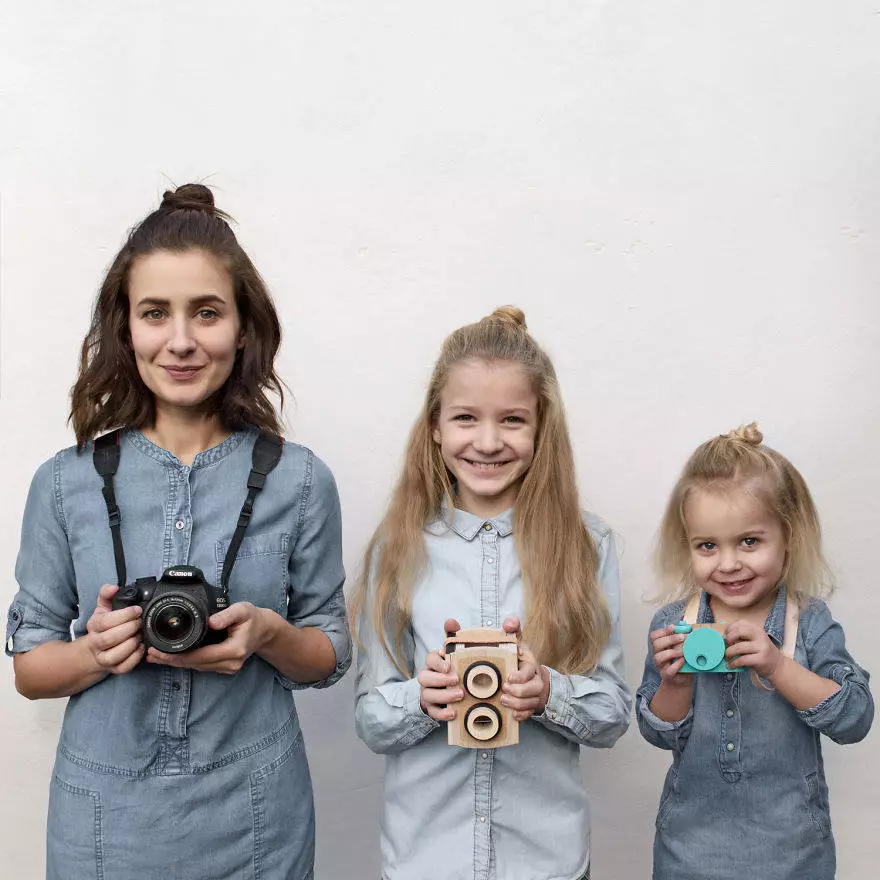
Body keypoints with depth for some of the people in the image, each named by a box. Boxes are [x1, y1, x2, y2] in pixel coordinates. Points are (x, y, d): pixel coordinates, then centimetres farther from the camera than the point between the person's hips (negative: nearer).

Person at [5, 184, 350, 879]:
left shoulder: (299, 480, -6)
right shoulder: (66, 484, -4)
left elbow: (330, 655, 2)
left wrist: (268, 635, -18)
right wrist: (97, 652, -17)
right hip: (105, 820, 1)